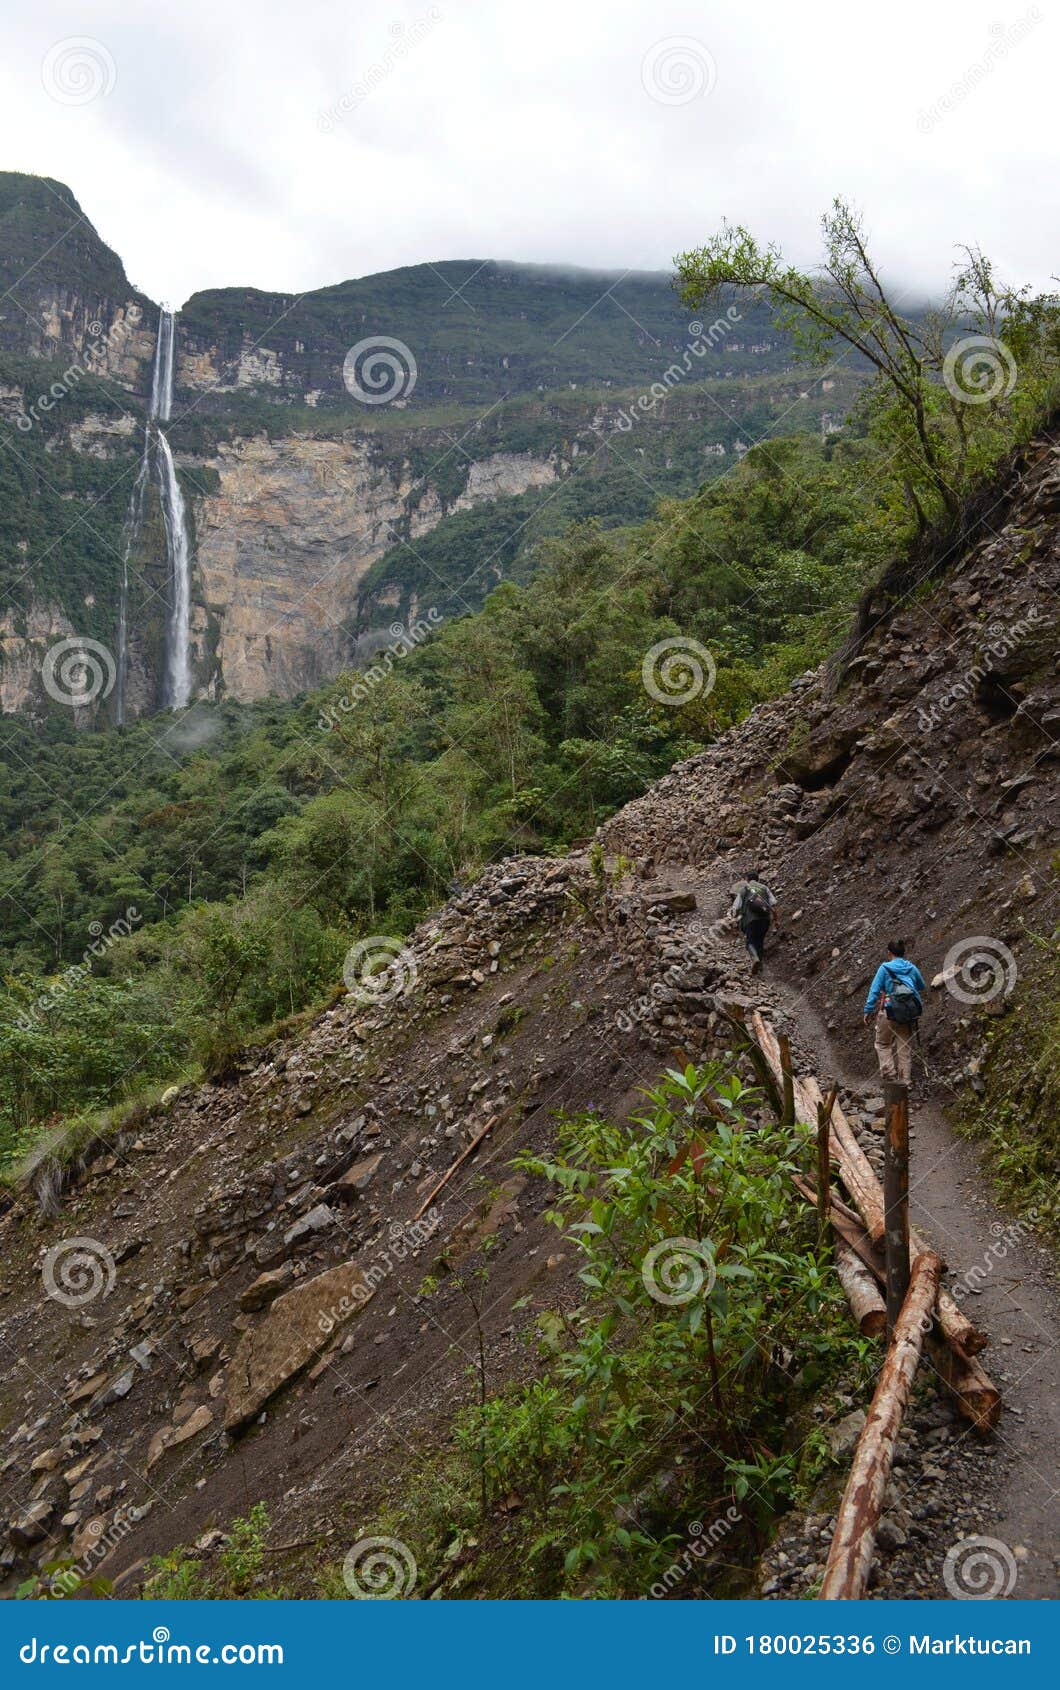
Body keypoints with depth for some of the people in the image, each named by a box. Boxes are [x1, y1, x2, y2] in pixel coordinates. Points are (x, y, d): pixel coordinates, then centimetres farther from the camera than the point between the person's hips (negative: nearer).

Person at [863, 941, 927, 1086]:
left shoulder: (884, 968, -3)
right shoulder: (912, 968, 8)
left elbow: (874, 990, -7)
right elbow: (922, 988, 24)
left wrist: (868, 1011, -3)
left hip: (889, 1012, -3)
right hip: (909, 1014, 3)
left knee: (883, 1044, 12)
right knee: (905, 1048, 11)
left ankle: (889, 1073, -3)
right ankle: (905, 1081, 13)